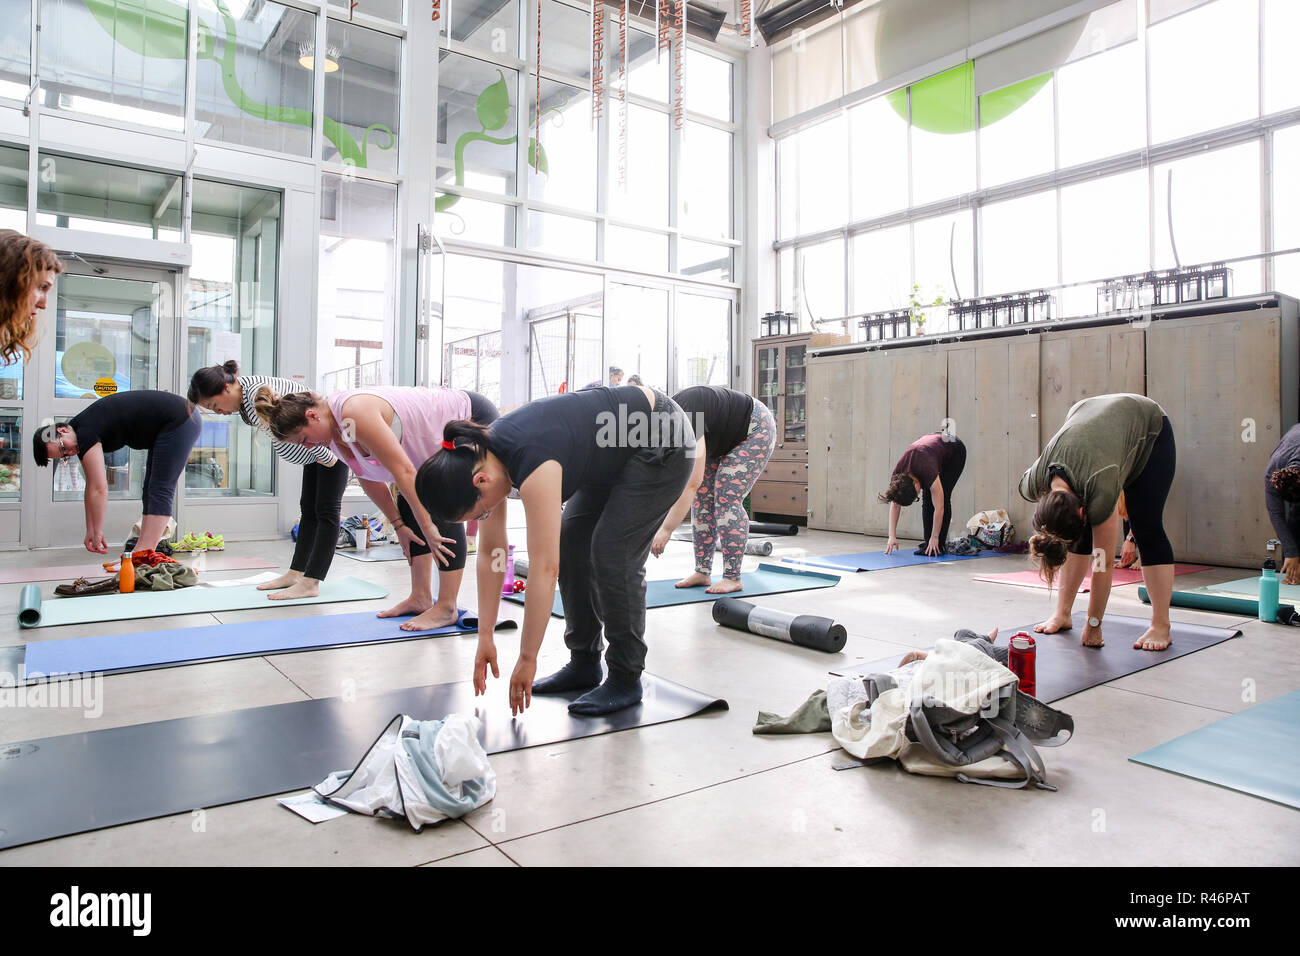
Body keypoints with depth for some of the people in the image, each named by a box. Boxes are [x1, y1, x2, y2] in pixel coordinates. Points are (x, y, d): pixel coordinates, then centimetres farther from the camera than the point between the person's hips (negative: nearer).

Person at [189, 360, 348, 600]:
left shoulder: (258, 393, -29)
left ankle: (310, 583, -11)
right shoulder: (243, 400, 2)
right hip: (315, 448, 10)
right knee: (308, 509, 10)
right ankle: (295, 573, 15)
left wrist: (326, 457, -19)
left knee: (326, 511, -9)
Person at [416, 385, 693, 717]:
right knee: (570, 544, 3)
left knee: (612, 552, -14)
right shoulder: (483, 456, -9)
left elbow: (544, 569, -34)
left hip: (663, 440, -9)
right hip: (616, 454, 9)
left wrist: (527, 660, -27)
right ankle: (584, 665, 15)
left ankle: (626, 679, 1)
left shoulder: (534, 466, -35)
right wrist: (485, 636, -1)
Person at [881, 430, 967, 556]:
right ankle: (928, 543, 5)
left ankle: (939, 545, -6)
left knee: (943, 498, -12)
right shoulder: (898, 477, -26)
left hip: (955, 452, -5)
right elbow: (895, 505, -14)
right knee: (927, 500, -3)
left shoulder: (927, 471, -39)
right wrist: (892, 536, -17)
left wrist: (935, 538, -24)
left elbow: (939, 508, -31)